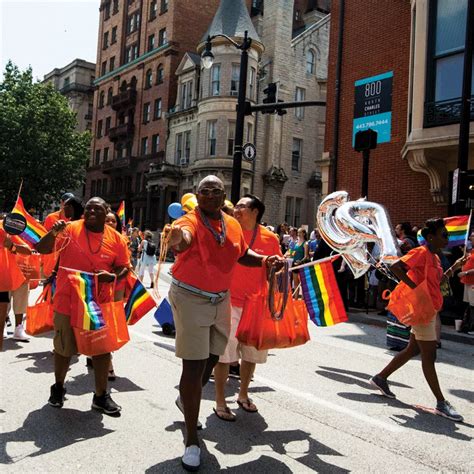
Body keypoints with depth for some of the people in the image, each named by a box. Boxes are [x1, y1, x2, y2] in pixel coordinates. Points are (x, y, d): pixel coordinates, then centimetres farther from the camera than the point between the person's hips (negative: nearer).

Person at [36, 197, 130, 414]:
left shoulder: (116, 238, -1)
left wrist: (113, 276, -16)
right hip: (68, 301, -1)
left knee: (102, 348, 7)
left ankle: (101, 395, 23)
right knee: (64, 348, 13)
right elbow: (42, 250, -7)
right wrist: (53, 233, -26)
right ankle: (58, 387, 38)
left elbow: (124, 267, 5)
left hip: (99, 303, 2)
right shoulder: (70, 229, -7)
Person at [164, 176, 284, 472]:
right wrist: (177, 237, -67)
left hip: (221, 299, 7)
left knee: (212, 359, 19)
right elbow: (184, 234, -43)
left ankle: (186, 401, 49)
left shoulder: (233, 224, 1)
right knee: (194, 365, -6)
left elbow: (242, 254, 16)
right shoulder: (191, 221, -18)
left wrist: (265, 260, -2)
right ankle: (192, 440, 7)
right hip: (191, 298, -6)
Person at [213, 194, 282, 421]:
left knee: (251, 354, 16)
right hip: (229, 302, -3)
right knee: (224, 354, 1)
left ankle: (243, 395, 37)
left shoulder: (270, 238, 0)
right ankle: (220, 402, 17)